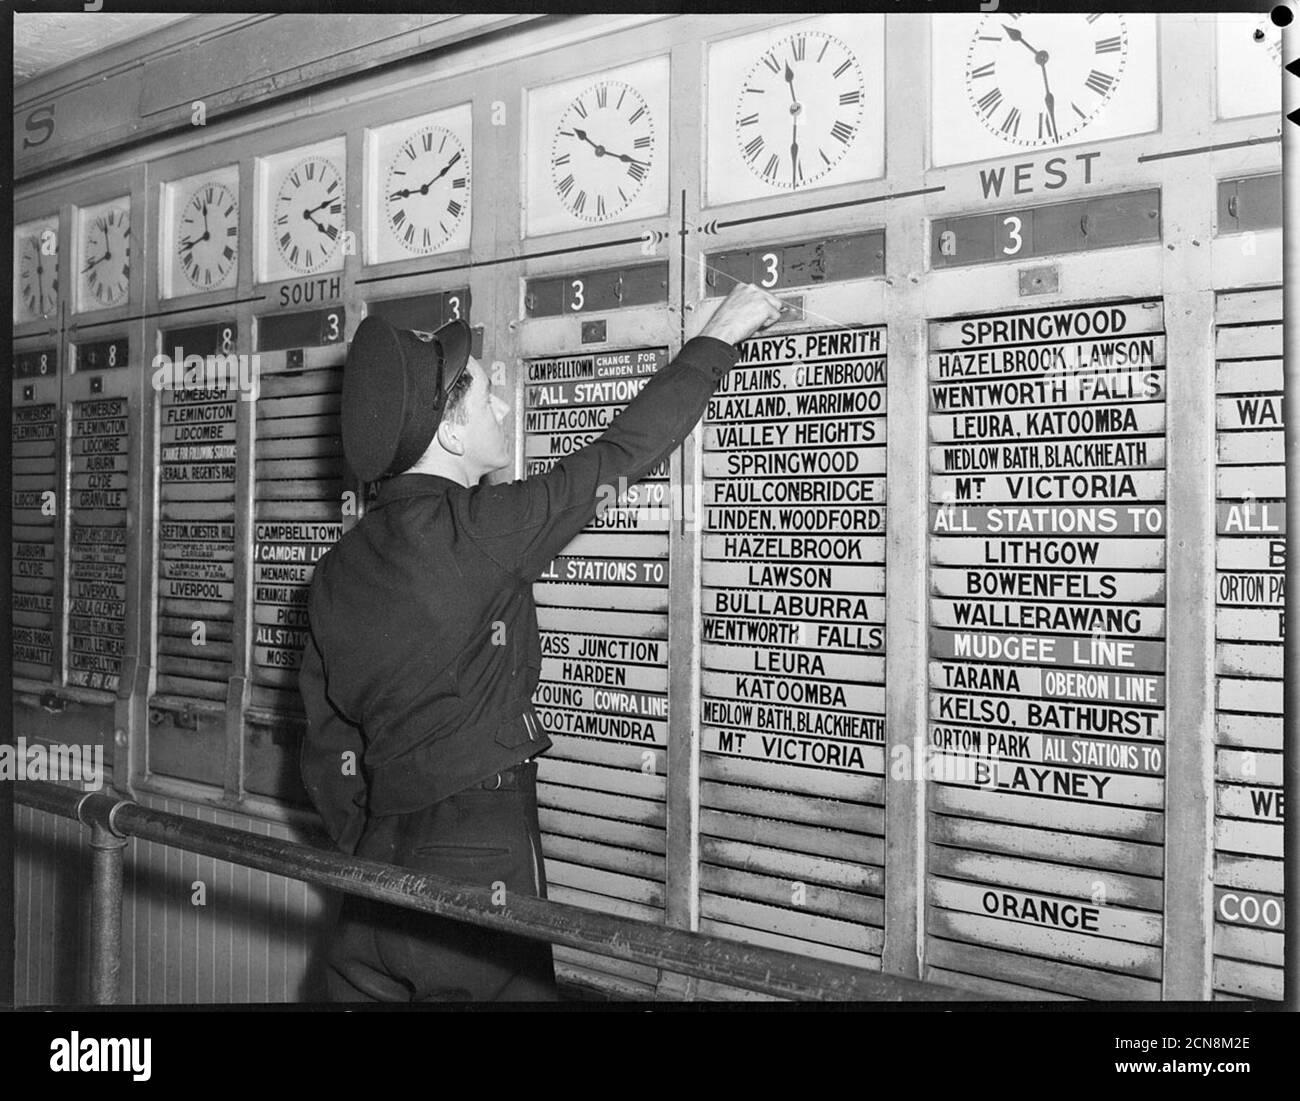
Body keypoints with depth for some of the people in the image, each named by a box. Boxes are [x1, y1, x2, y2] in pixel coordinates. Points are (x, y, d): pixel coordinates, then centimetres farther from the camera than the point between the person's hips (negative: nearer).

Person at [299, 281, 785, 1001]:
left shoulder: (337, 570, 5)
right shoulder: (475, 531, -15)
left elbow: (327, 754, 9)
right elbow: (622, 453, -6)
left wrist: (371, 857, 19)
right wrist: (719, 338, 6)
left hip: (379, 865, 7)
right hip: (479, 864, -6)